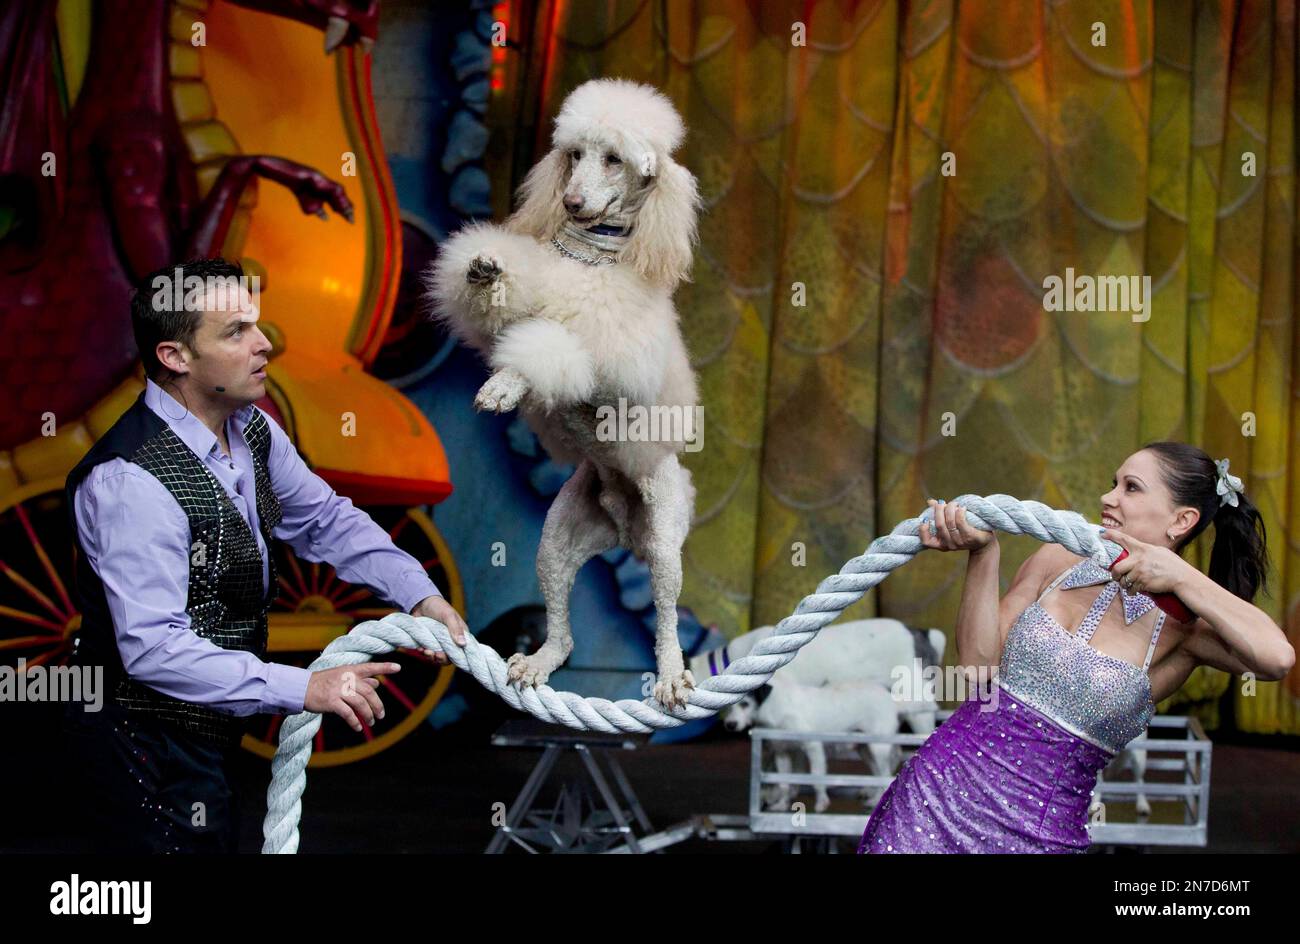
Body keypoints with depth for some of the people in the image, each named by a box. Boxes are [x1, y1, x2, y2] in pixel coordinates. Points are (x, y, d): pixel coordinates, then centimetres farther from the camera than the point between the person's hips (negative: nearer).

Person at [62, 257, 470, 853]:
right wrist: (302, 688, -36)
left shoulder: (249, 429, 0)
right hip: (146, 740, -9)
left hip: (208, 726, 9)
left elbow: (324, 519, 11)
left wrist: (420, 595, -4)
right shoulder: (131, 480, -29)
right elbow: (153, 647, -33)